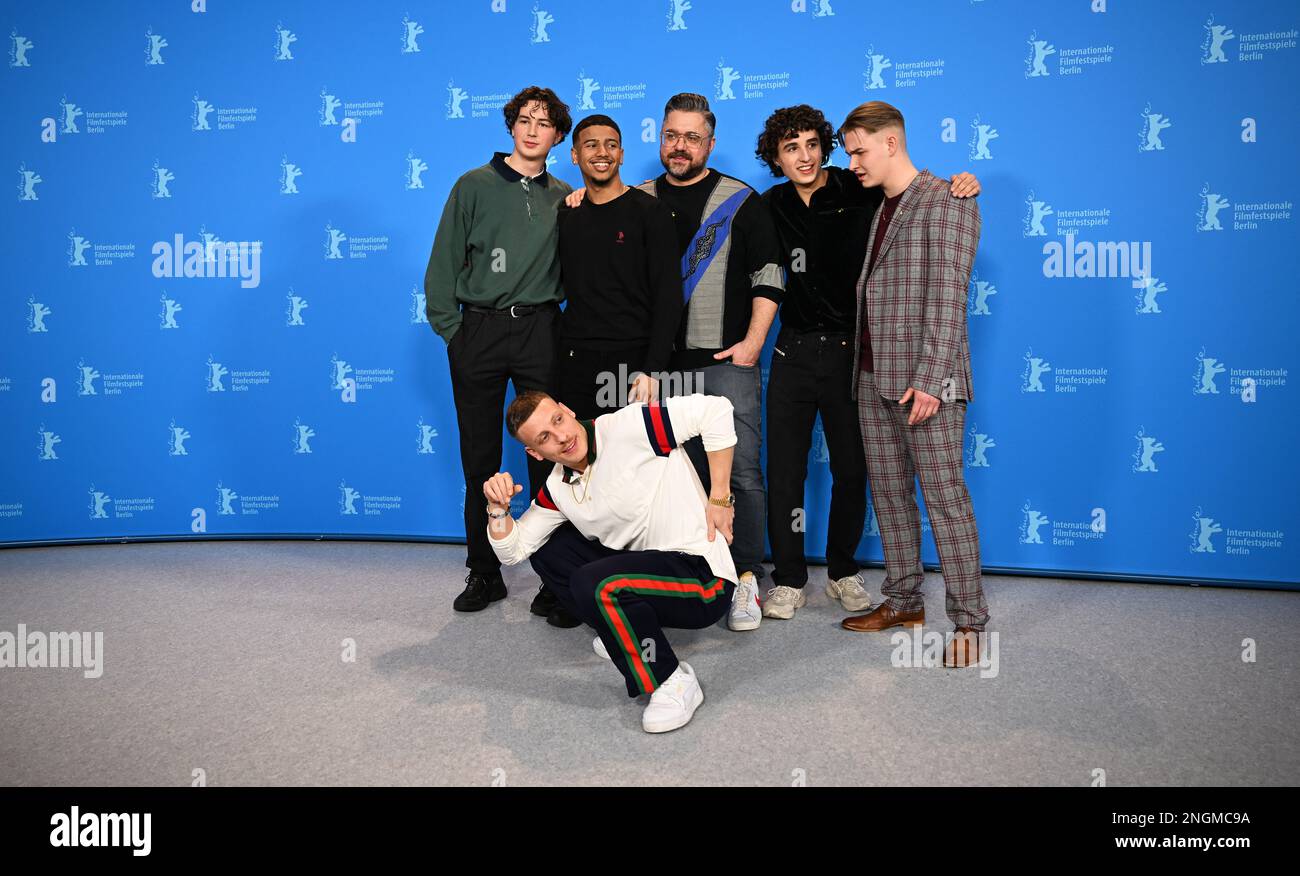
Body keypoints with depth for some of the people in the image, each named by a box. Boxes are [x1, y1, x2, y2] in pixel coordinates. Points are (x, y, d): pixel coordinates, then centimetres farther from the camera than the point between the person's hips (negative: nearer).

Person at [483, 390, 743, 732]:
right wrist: (498, 508, -8)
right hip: (647, 567, 9)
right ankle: (627, 633, 13)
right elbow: (513, 550, 13)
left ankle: (674, 683, -11)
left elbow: (715, 409, -21)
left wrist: (719, 499, -17)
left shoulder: (625, 428, -17)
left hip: (703, 578, -9)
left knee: (593, 583, -31)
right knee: (546, 550, 10)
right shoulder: (557, 488, 6)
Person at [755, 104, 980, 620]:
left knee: (851, 470, 8)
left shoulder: (860, 192, -5)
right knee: (784, 470, 4)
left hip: (849, 350, -2)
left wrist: (960, 185, -19)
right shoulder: (772, 208, 6)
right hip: (793, 351, 2)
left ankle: (843, 572, 28)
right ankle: (788, 580, 18)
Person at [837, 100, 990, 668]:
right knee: (888, 494, 12)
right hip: (873, 377, 8)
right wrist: (862, 364, 11)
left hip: (923, 380, -8)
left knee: (944, 497, -5)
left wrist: (929, 378, -21)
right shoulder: (879, 208, 19)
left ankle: (969, 622, 3)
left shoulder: (945, 203, -7)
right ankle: (903, 603, 23)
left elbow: (946, 297, -15)